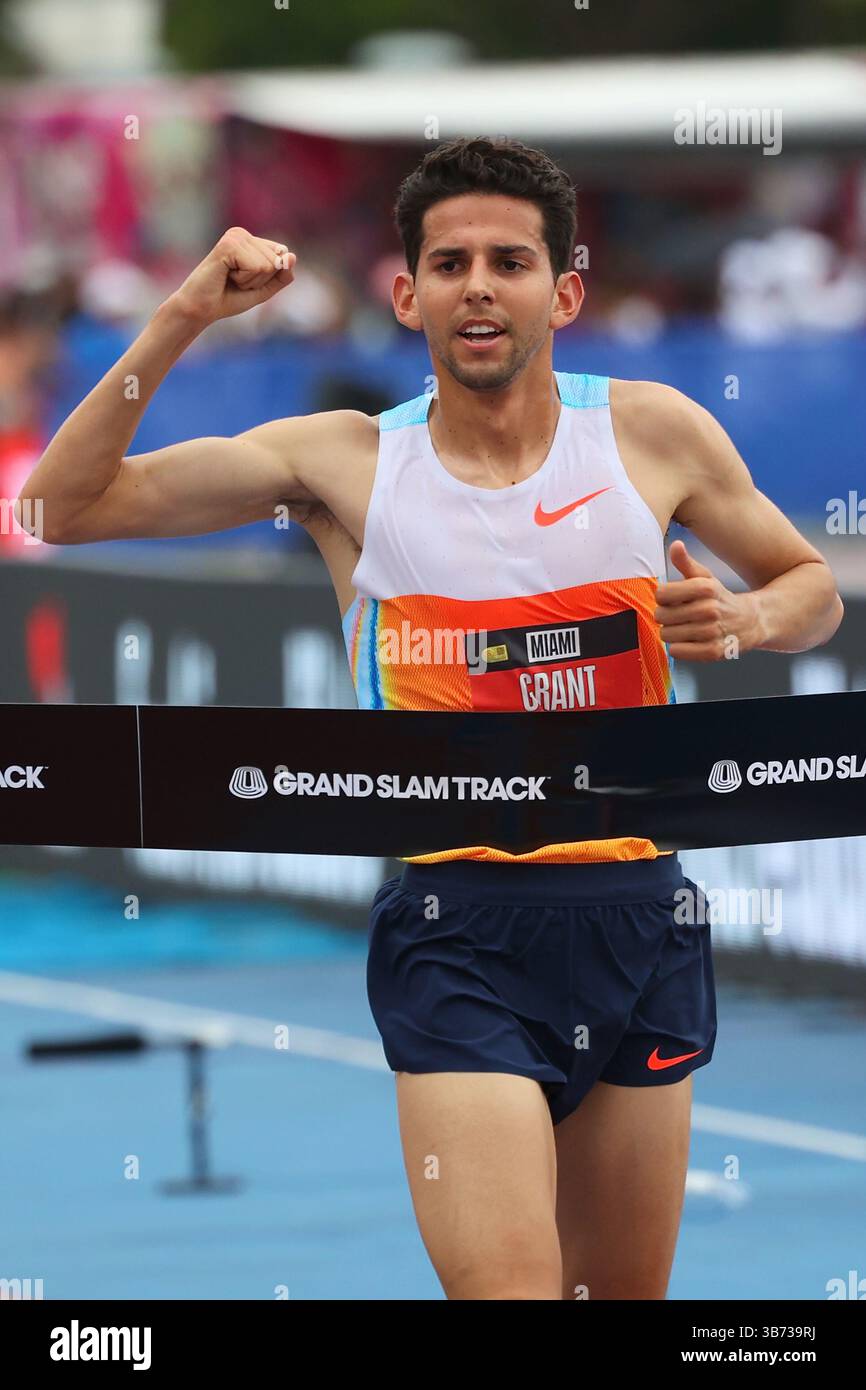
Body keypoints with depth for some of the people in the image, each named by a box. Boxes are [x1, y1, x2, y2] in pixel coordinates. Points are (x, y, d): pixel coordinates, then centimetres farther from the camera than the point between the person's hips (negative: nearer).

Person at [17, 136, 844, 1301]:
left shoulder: (655, 435, 3)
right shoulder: (347, 460, 0)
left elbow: (812, 588, 17)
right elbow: (63, 504, -2)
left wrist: (747, 618, -6)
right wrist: (180, 322, -11)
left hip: (635, 912, 3)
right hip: (455, 930, -3)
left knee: (624, 1294, 12)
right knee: (506, 1287, -20)